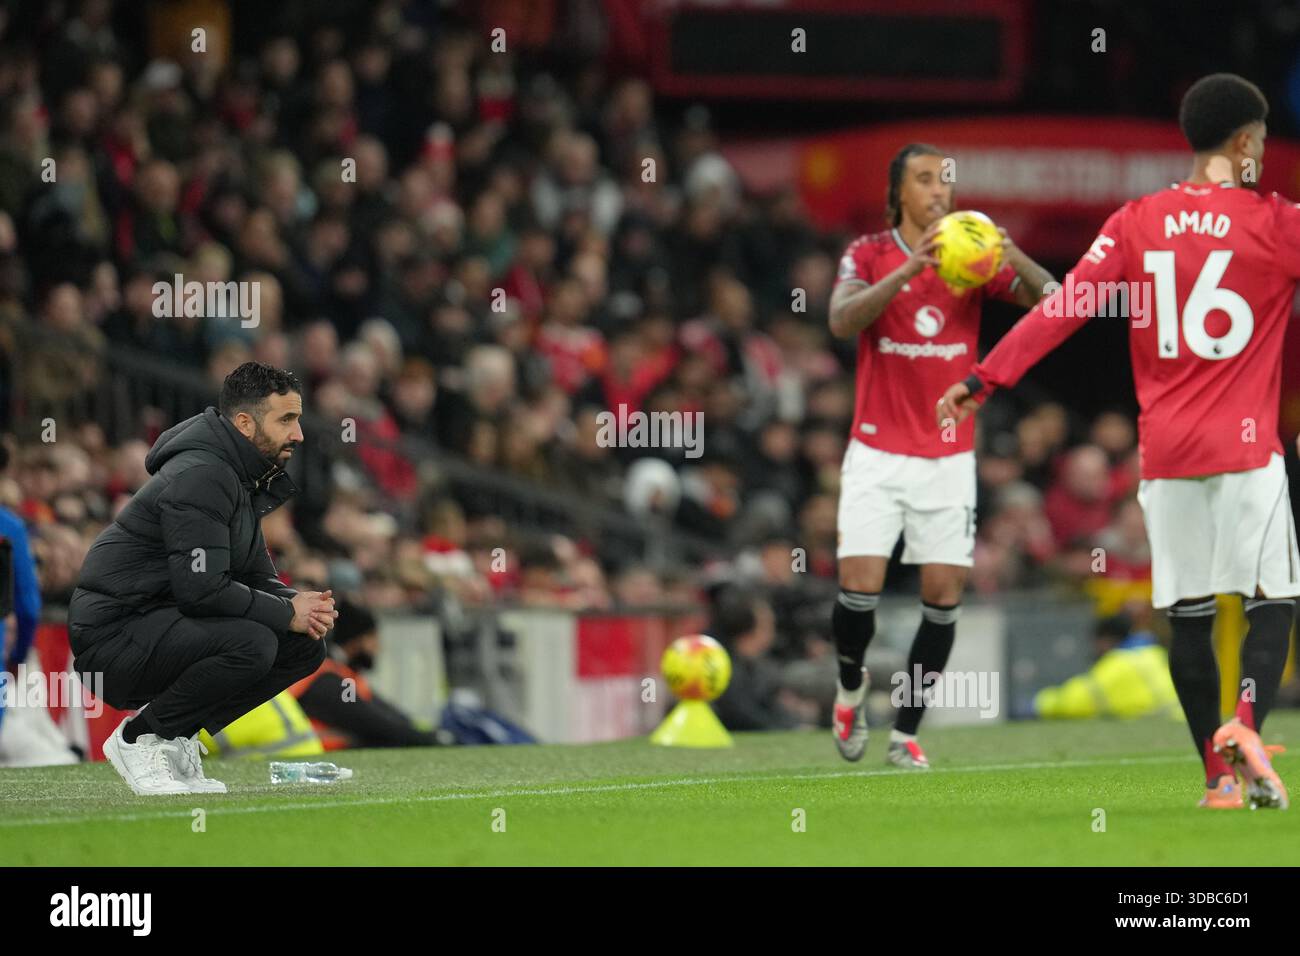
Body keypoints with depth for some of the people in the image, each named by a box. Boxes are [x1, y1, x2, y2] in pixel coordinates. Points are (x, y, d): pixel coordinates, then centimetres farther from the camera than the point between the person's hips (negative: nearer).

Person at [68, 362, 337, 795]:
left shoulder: (242, 477, 13)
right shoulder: (200, 476, -20)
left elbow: (255, 576, 18)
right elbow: (202, 588, -27)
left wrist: (301, 603, -4)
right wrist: (286, 613, -17)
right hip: (114, 633, -10)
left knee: (305, 645, 1)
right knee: (252, 643, -31)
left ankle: (176, 733, 7)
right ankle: (139, 738, -11)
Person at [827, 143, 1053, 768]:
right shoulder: (869, 254, -2)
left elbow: (1052, 300, -7)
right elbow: (841, 321, -20)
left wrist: (1018, 262, -28)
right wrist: (908, 270, -32)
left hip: (949, 454, 2)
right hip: (877, 453, -2)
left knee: (944, 594, -3)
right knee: (860, 584, -12)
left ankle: (906, 734, 8)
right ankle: (850, 687, 19)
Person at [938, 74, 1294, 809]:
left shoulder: (1135, 223, 3)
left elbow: (1066, 306, -2)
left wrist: (985, 378, 0)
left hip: (1166, 452, 3)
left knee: (1189, 612, 7)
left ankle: (1220, 775, 6)